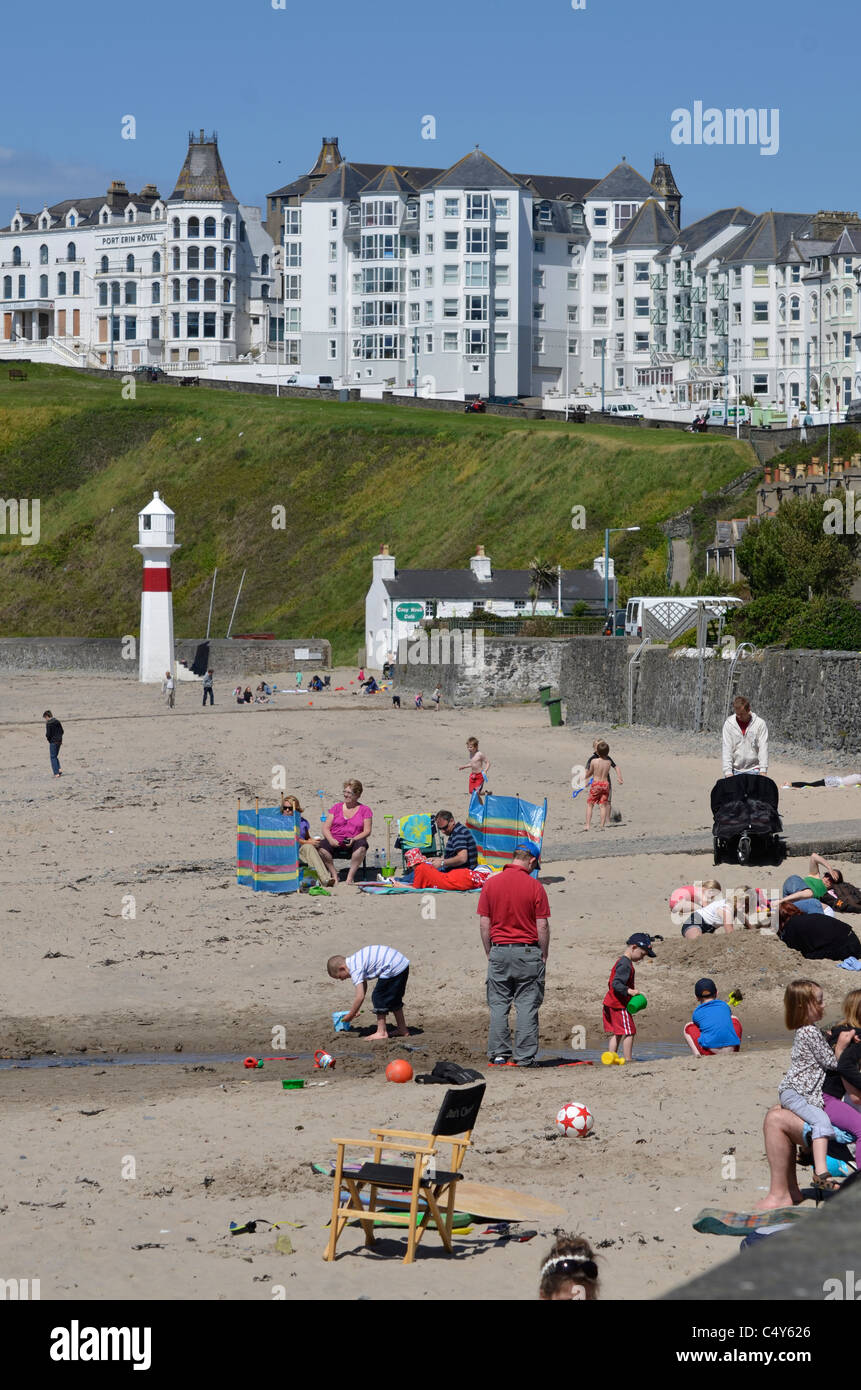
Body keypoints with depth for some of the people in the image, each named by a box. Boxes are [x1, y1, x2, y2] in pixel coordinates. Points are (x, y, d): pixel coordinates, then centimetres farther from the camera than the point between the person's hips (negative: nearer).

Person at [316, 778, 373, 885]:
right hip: (335, 842, 1)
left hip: (352, 844, -1)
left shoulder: (365, 810, 12)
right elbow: (326, 828, 10)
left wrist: (354, 839, -17)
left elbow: (367, 831, 2)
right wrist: (331, 839, -12)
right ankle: (334, 875, -19)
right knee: (321, 846, -31)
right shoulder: (336, 807, 17)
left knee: (362, 845, -37)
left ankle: (350, 876, -27)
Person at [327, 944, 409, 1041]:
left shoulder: (355, 969, -13)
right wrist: (353, 1010, 26)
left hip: (394, 968, -10)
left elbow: (360, 997, -17)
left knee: (379, 998, -1)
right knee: (393, 999, 23)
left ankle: (381, 1032, 3)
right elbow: (364, 986, 27)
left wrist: (350, 1015, -6)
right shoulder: (356, 961, 17)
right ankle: (402, 1029, 31)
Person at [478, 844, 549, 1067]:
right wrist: (544, 955, 4)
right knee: (527, 1006, 2)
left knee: (498, 1006, 8)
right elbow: (542, 925, -7)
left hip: (499, 950, 2)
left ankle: (498, 1055, 7)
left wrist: (489, 953, 11)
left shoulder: (491, 883, 1)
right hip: (528, 951, -2)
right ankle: (524, 1057, 1)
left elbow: (484, 923, 2)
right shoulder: (534, 886, -7)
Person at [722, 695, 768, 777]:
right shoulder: (729, 724, 0)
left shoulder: (760, 723, -4)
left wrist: (763, 771, -16)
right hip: (735, 770, 1)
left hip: (753, 770, -1)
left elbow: (763, 749, -7)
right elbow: (727, 749, -3)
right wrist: (728, 771, -12)